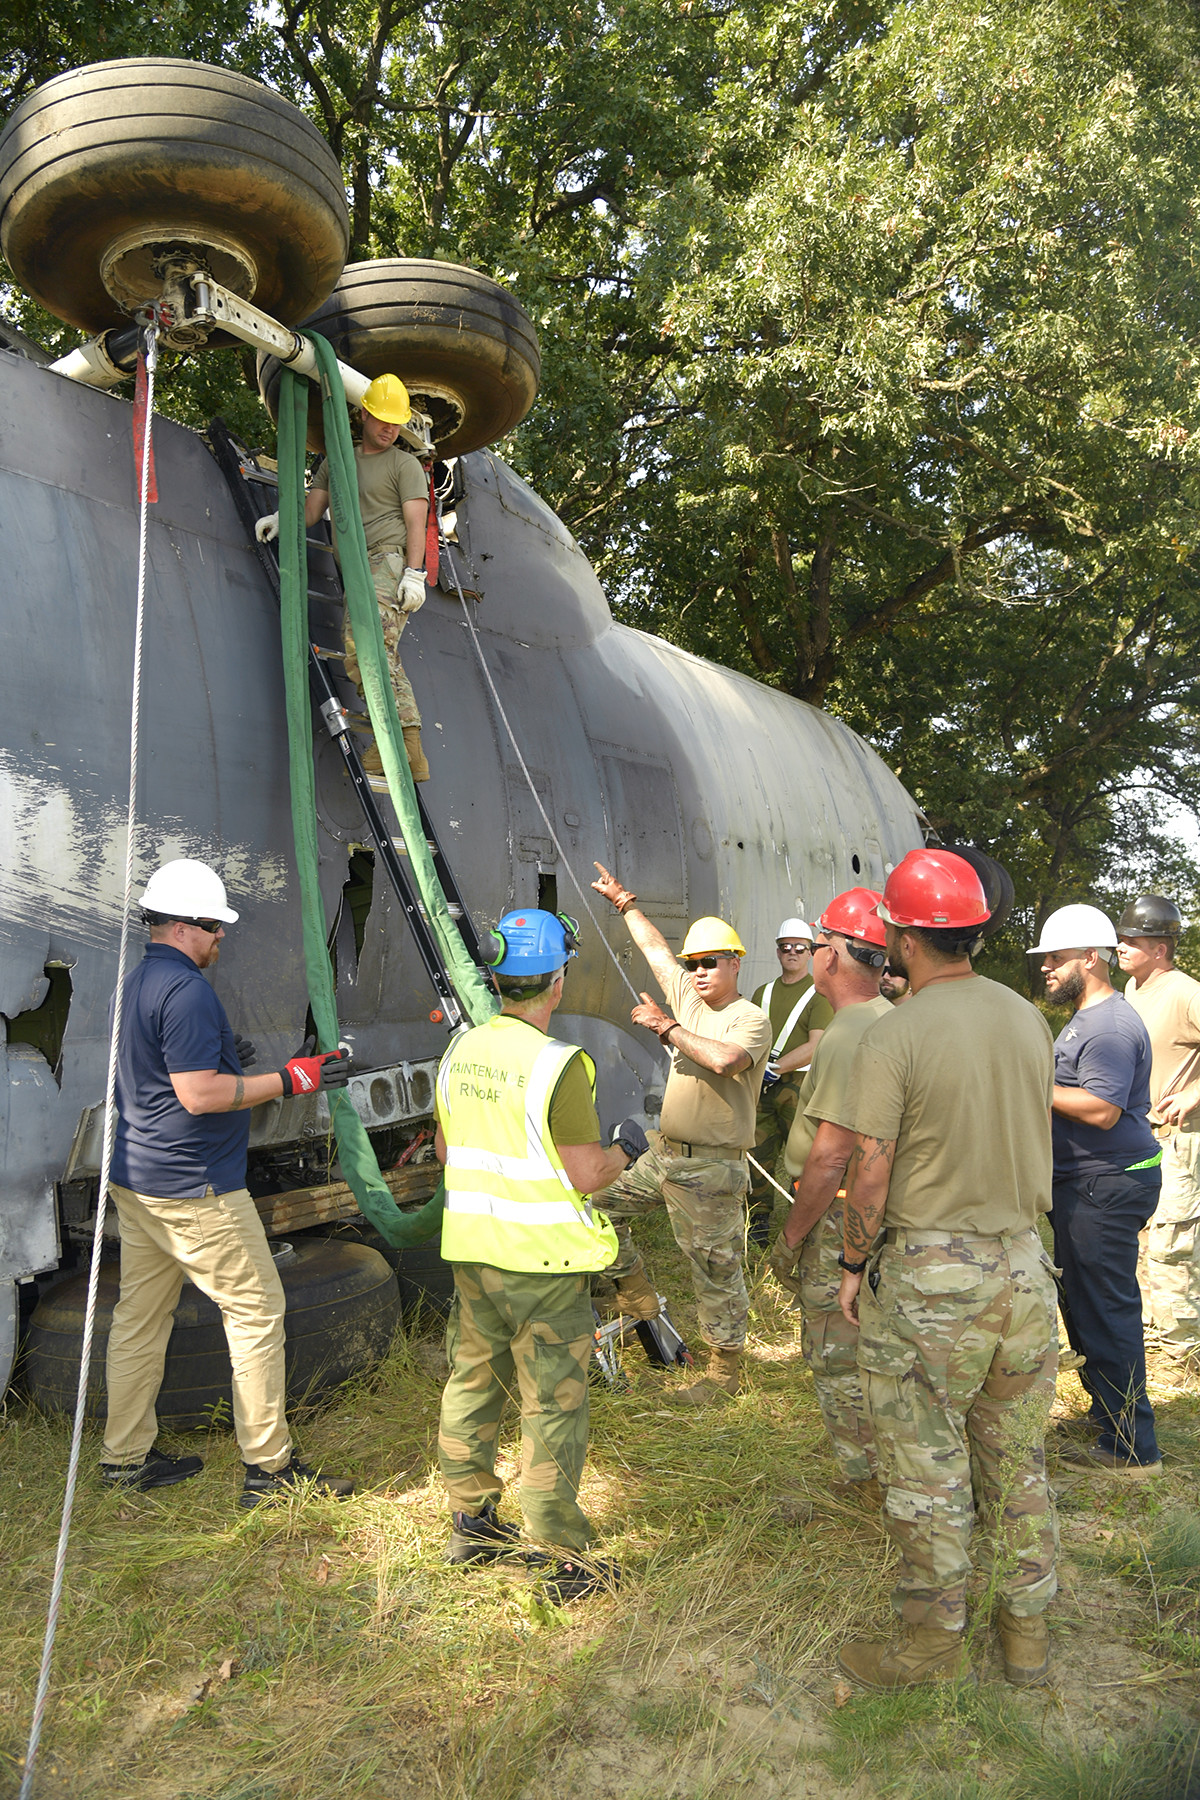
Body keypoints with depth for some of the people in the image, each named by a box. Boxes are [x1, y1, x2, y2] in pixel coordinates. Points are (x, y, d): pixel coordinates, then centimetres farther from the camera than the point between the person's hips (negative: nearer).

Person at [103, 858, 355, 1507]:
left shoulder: (137, 982, 13)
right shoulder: (185, 990, -19)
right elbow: (198, 1095, -25)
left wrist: (221, 1057, 19)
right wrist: (290, 1079, -20)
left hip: (136, 1180, 10)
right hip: (195, 1188, -10)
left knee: (140, 1314, 15)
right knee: (257, 1310, -1)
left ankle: (125, 1456, 25)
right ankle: (268, 1466, 5)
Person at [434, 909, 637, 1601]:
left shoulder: (462, 1051, 2)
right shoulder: (559, 1064, -20)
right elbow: (586, 1175, -19)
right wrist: (623, 1154, 0)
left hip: (472, 1249, 7)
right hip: (544, 1259, -7)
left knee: (473, 1383, 19)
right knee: (553, 1404, 4)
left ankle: (473, 1522, 34)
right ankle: (568, 1560, 13)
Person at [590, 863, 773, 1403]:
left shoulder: (751, 1020, -13)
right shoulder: (688, 997, 10)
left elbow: (725, 1059, -34)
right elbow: (656, 948, 22)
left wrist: (667, 1027, -24)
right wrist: (624, 903, 29)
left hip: (710, 1167, -8)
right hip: (662, 1152, 8)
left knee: (716, 1269, 1)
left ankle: (725, 1368, 15)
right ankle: (634, 1294, 24)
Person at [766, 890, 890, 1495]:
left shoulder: (848, 1036, -22)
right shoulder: (890, 1021, 9)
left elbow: (831, 1156, -24)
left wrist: (790, 1236, -16)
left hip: (842, 1218, -10)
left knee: (837, 1360, 5)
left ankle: (865, 1485, 16)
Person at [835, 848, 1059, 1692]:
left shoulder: (894, 1036, -17)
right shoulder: (1029, 1018, 1)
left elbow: (870, 1173, -15)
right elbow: (1033, 1138, 11)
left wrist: (854, 1264, -1)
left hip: (930, 1275, -6)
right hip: (1025, 1264, 6)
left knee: (928, 1470, 8)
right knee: (1020, 1460, 18)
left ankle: (935, 1642, 22)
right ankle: (1028, 1630, 31)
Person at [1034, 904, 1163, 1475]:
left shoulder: (1111, 1026, -18)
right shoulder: (1085, 1020, 17)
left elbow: (1101, 1109, -27)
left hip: (1107, 1187, -11)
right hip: (1085, 1184, 11)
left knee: (1105, 1315, -5)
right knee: (1085, 1309, 18)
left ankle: (1131, 1450, 5)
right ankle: (1113, 1431, 30)